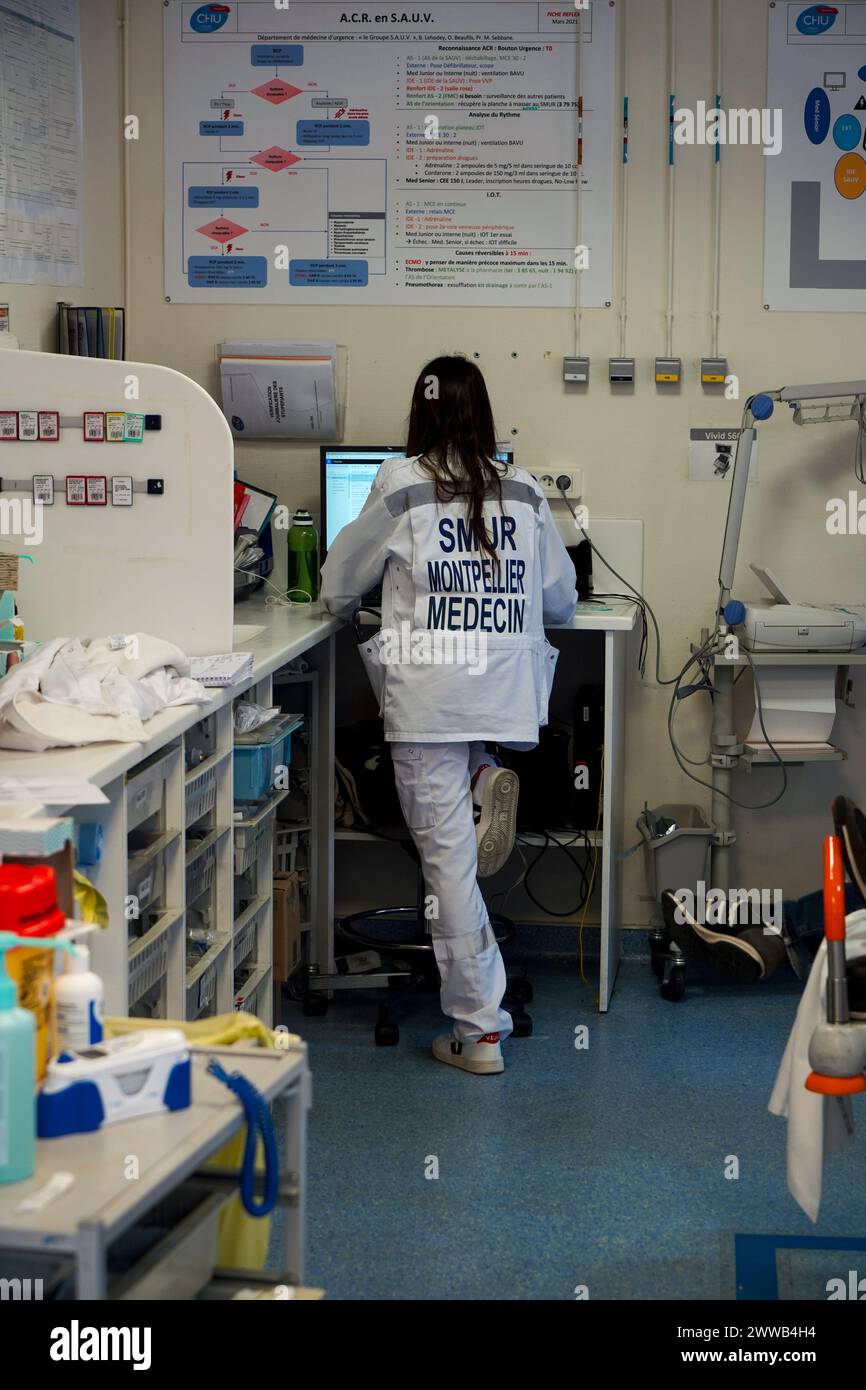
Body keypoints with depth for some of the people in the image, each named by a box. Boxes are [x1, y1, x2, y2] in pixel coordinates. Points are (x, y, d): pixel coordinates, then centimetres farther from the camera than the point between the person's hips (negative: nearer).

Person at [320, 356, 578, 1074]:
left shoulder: (401, 487, -4)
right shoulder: (524, 492, 6)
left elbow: (338, 587, 8)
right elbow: (561, 598, 15)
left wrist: (344, 607, 32)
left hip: (428, 695, -4)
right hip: (506, 690, 4)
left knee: (447, 854, 1)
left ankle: (479, 1030, 4)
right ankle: (486, 780, 2)